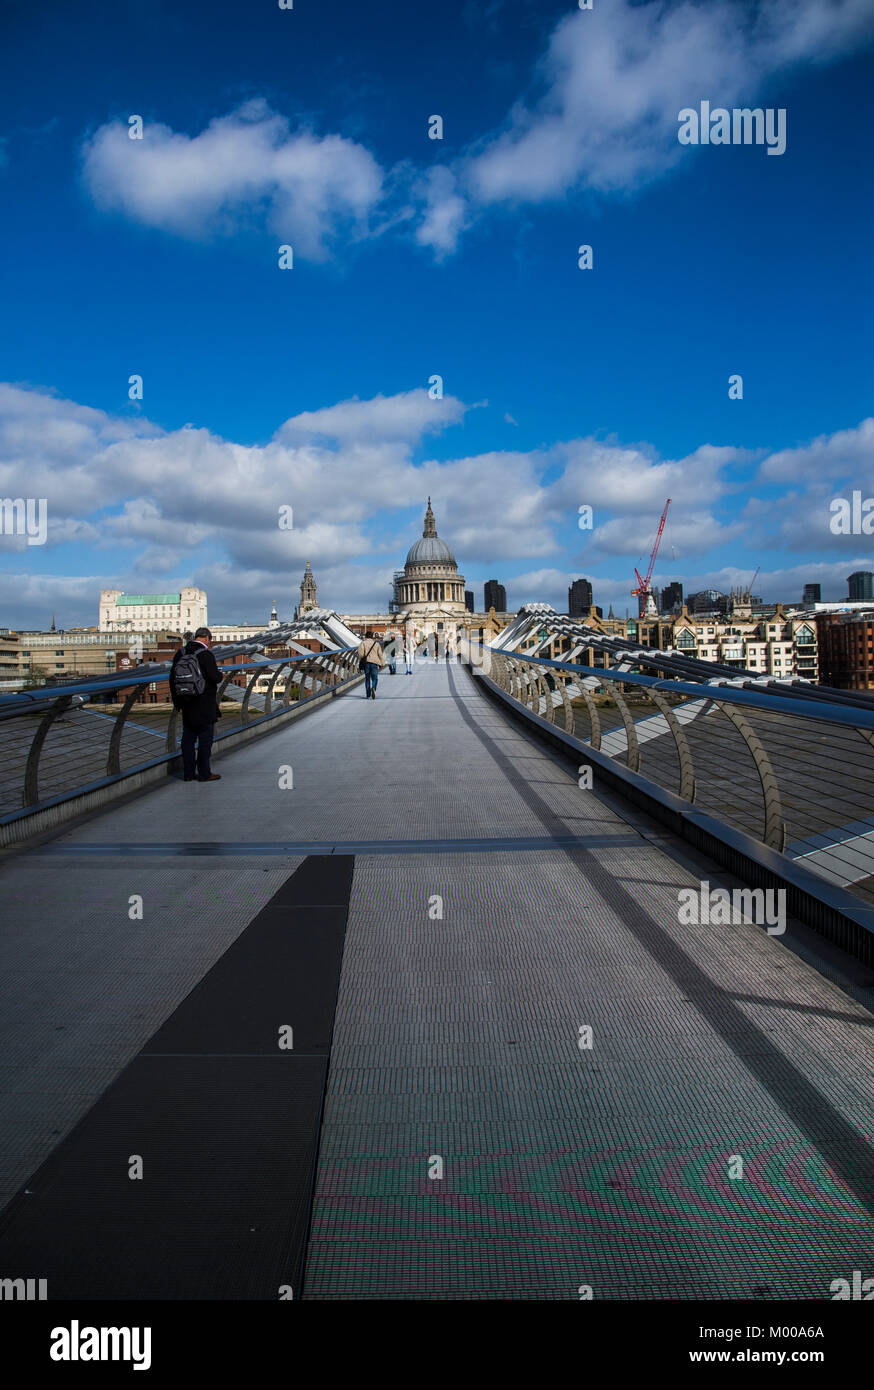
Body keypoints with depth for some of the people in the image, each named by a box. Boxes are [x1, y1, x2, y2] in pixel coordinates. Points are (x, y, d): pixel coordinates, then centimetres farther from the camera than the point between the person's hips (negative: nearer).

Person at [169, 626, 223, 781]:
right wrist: (218, 672, 5)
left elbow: (172, 677, 10)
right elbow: (216, 678, -18)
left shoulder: (180, 654, 7)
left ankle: (188, 773, 15)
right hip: (205, 705, -6)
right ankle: (204, 773, 3)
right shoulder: (206, 655, -14)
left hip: (187, 705, 6)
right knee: (205, 738, 1)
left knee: (188, 738, 11)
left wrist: (177, 700, 17)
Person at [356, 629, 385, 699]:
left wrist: (362, 658, 8)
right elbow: (380, 654, 7)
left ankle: (368, 695, 9)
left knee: (367, 678, 9)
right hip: (374, 662, 0)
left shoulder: (363, 642, 3)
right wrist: (382, 663, 12)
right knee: (374, 678, 5)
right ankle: (373, 688, -27)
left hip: (366, 662, 0)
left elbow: (360, 652, -10)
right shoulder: (377, 643, 9)